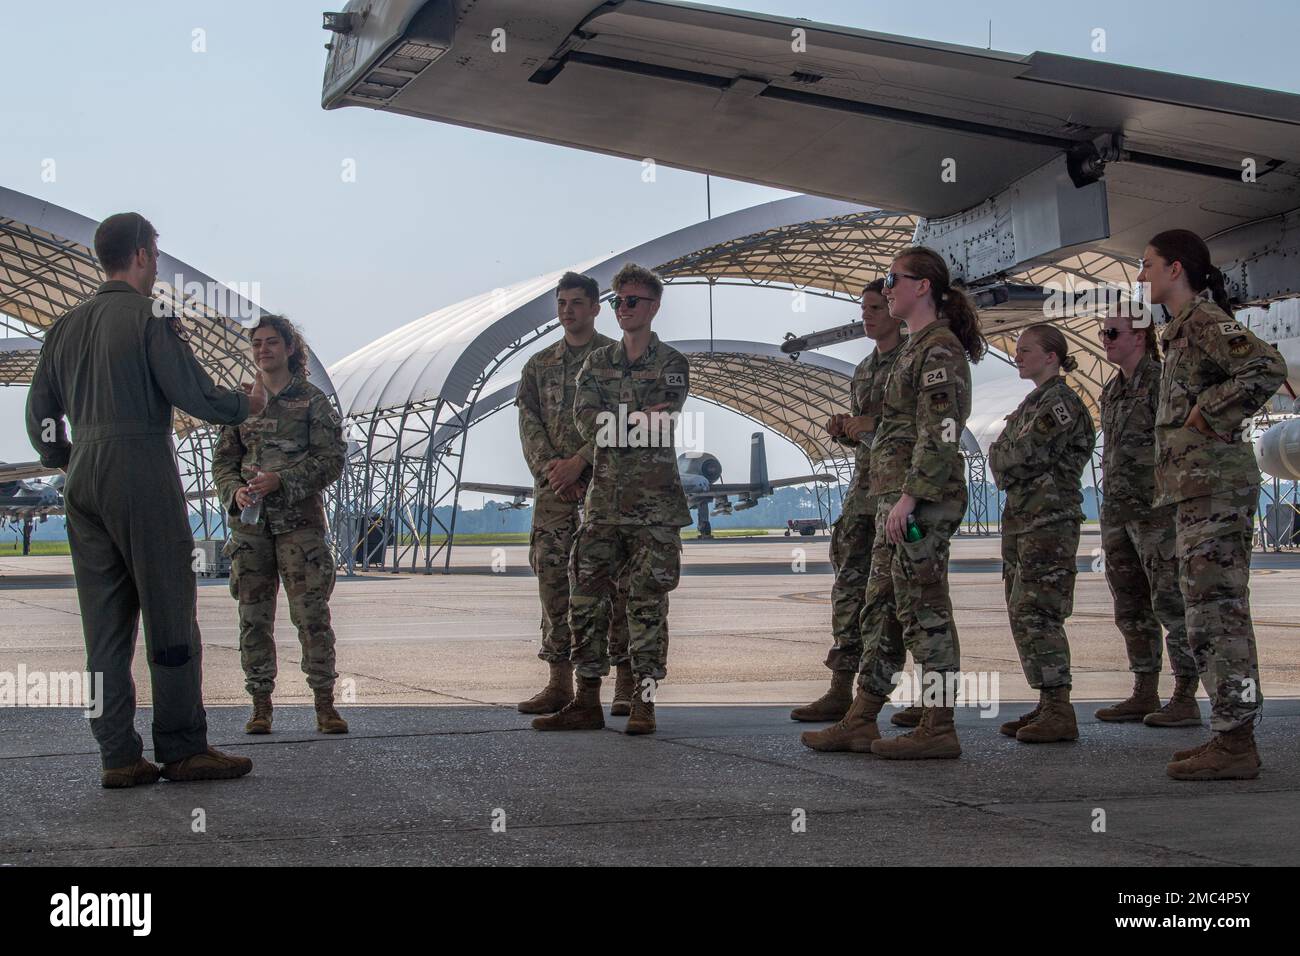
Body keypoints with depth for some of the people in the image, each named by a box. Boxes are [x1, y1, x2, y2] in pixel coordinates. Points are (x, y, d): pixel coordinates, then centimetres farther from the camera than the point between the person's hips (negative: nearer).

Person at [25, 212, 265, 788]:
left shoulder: (66, 327, 15)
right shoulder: (149, 319, -6)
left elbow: (40, 416, 17)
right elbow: (195, 396, -11)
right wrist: (248, 404, 7)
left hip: (83, 481, 7)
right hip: (142, 472, -7)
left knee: (104, 622, 6)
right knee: (170, 615, -2)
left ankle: (119, 756, 6)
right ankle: (182, 748, -1)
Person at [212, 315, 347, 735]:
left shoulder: (313, 400, 3)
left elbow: (331, 460, -3)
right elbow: (223, 460, 13)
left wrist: (281, 481, -15)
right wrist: (235, 491, -8)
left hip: (300, 521, -3)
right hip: (250, 523, 3)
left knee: (311, 613, -6)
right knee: (254, 617, 3)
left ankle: (325, 704, 0)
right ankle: (260, 706, 8)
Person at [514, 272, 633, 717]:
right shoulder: (539, 364, 17)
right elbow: (529, 420, 7)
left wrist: (579, 461, -16)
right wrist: (549, 466, -10)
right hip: (553, 481, 4)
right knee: (551, 575, 1)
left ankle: (626, 683, -2)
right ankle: (560, 682, 6)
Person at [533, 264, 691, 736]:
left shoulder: (671, 364, 1)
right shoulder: (596, 362, 14)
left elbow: (660, 424, -14)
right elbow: (585, 420, -2)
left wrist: (610, 422, -12)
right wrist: (637, 417, -12)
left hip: (654, 502, -4)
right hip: (603, 499, 4)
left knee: (647, 603, -1)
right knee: (585, 599, 2)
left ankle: (644, 701, 3)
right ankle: (586, 701, 8)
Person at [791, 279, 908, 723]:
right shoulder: (863, 370, 19)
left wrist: (875, 425, -16)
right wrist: (844, 431, 4)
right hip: (863, 488, 8)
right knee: (850, 585, 3)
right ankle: (840, 691, 4)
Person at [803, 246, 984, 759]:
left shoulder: (940, 348, -11)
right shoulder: (917, 347, 20)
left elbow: (940, 433, -19)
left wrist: (909, 496, -23)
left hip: (922, 497, -11)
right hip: (900, 495, 11)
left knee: (924, 608, -7)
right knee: (880, 606, 11)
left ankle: (938, 728, -3)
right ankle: (861, 721, 15)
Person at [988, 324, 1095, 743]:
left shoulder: (1062, 402, -10)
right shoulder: (1032, 402, 19)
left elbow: (1021, 454, -16)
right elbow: (999, 457, 16)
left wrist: (1002, 455, 2)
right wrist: (1006, 457, -4)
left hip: (1050, 519, -10)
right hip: (1020, 517, 10)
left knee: (1036, 612, -13)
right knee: (1023, 613, 9)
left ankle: (1060, 713, -12)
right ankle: (1048, 705, 13)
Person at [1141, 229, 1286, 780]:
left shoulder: (1206, 320, -10)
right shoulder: (1184, 329, 20)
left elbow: (1267, 368, -26)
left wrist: (1207, 416, -18)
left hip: (1215, 483, -10)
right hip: (1199, 486, 10)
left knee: (1215, 610, -11)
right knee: (1215, 611, 11)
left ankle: (1235, 743, -10)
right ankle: (1230, 734, 16)